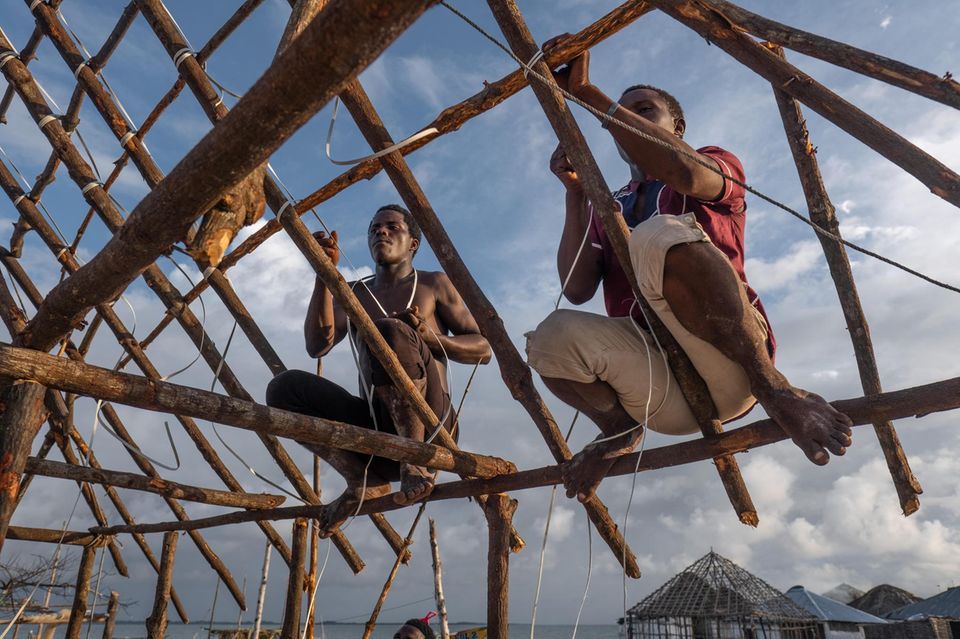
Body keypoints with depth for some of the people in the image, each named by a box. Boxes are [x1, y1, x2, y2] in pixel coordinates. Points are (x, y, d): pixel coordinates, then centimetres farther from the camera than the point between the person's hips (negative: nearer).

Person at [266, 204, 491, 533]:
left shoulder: (433, 284, 14)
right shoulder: (352, 293, 21)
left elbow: (483, 349, 9)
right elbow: (317, 345, 2)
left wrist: (428, 336, -9)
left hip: (429, 426, -3)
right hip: (377, 431, 3)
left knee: (390, 331, -27)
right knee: (285, 386, -16)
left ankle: (417, 461, -24)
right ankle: (364, 480, -8)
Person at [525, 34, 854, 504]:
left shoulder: (717, 167, 14)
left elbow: (685, 172, -15)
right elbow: (577, 289, 5)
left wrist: (589, 93, -15)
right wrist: (576, 192, 0)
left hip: (730, 370, -3)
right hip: (665, 399, 4)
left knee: (660, 235, -28)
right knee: (555, 336, -25)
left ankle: (771, 384, -18)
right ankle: (620, 429, 4)